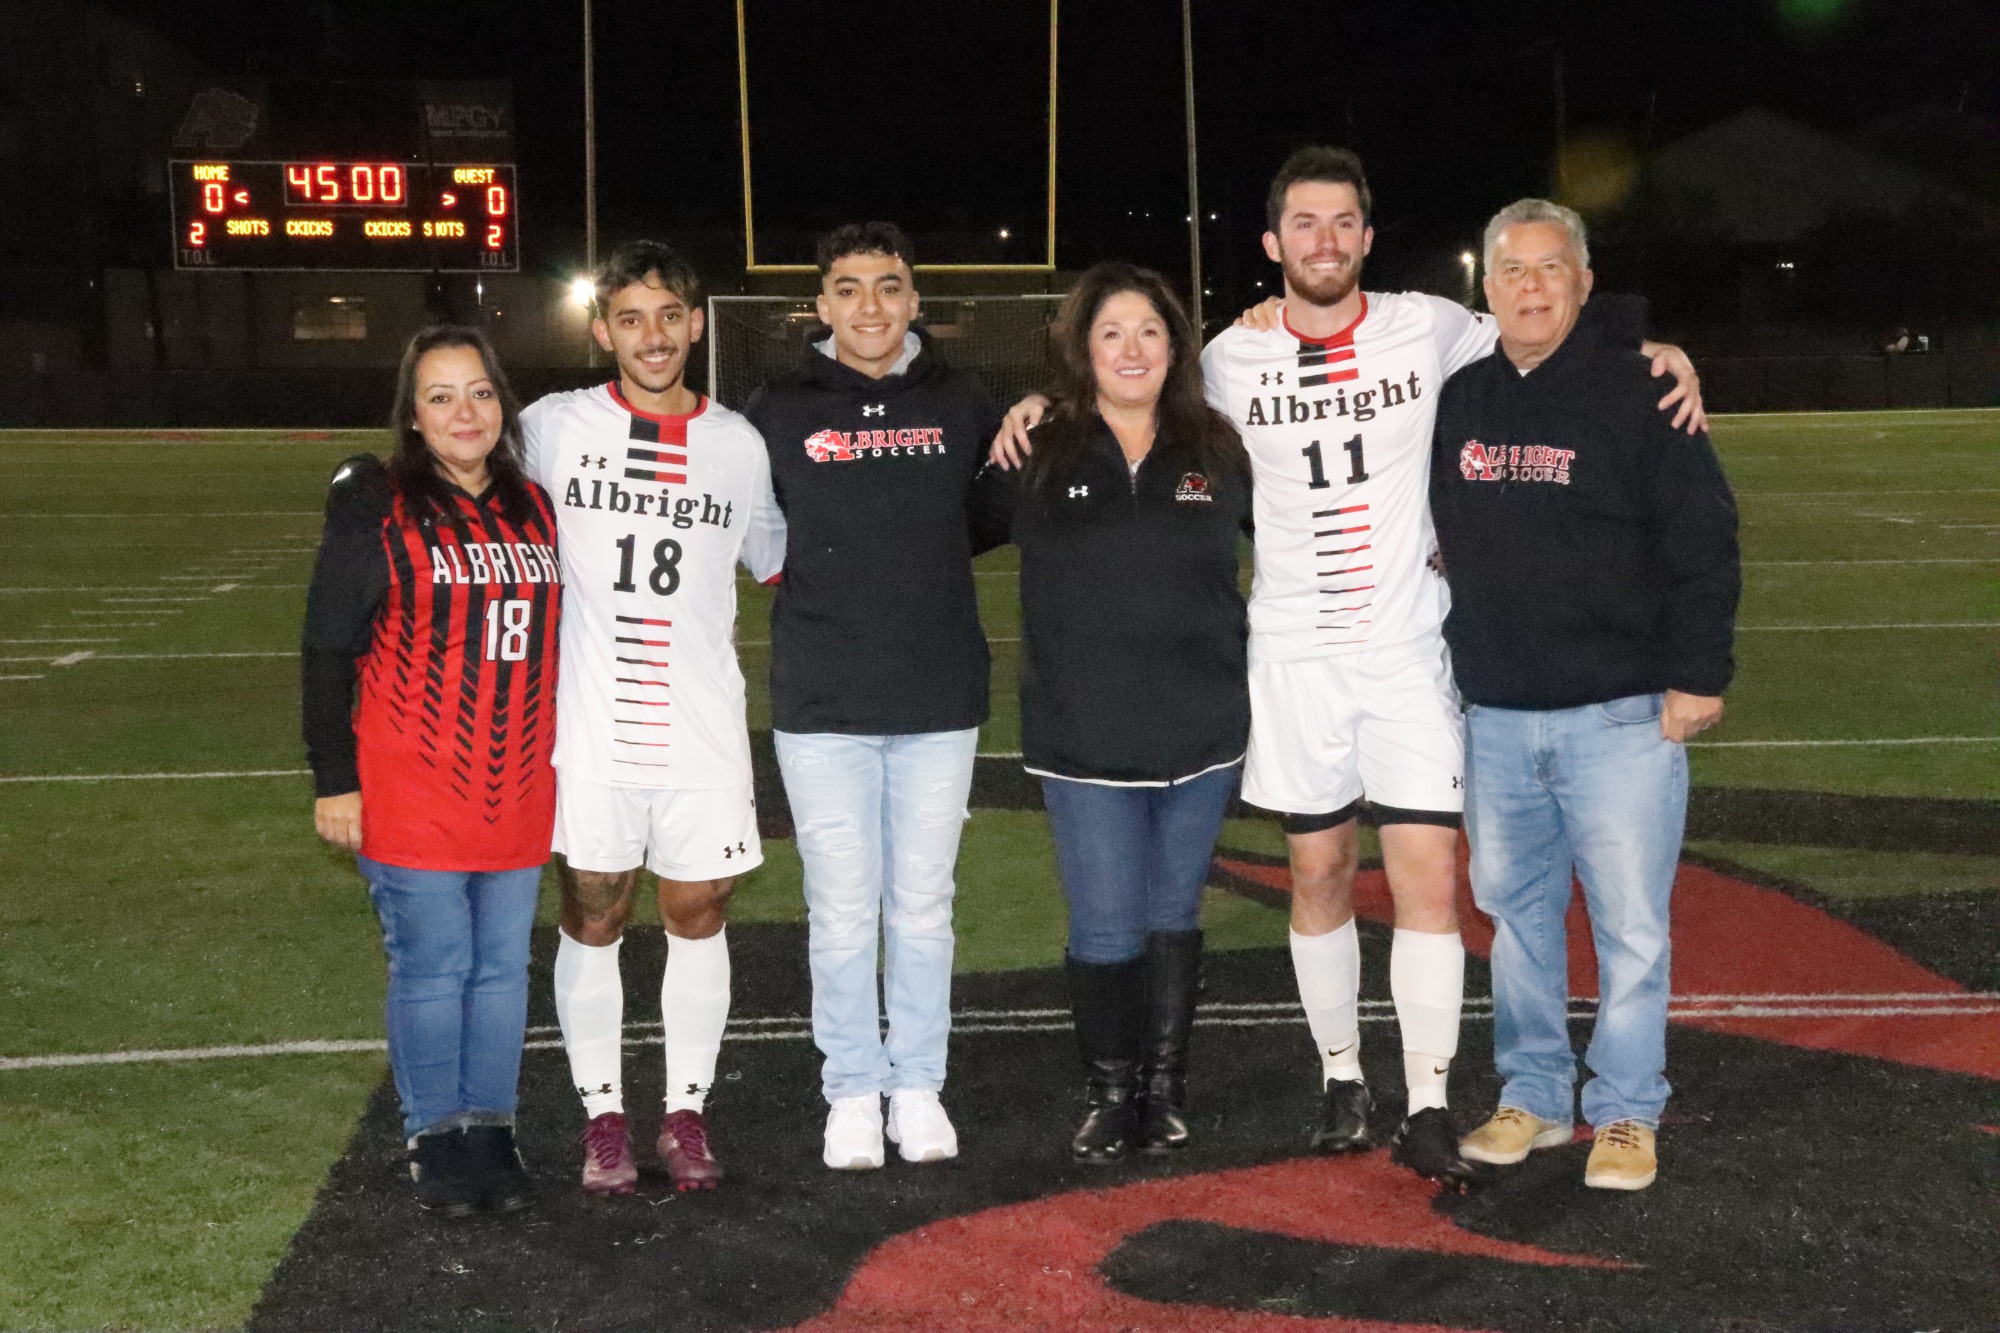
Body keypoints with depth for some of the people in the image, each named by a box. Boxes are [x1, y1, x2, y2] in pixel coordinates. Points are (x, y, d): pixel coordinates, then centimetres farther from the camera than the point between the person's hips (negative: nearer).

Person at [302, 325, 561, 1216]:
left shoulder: (533, 509, 9)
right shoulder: (376, 509, -5)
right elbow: (327, 651, -5)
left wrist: (567, 769, 15)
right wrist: (333, 781, -9)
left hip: (516, 796, 4)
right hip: (410, 800, -4)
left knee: (502, 966, 10)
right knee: (430, 969, 2)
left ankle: (493, 1129, 22)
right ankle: (436, 1137, 16)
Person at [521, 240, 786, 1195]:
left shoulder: (737, 443, 6)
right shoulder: (554, 428, 0)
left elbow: (776, 560, 22)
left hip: (703, 729, 1)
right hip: (590, 725, -1)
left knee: (697, 913, 6)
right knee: (593, 915, 5)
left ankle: (687, 1114, 20)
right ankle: (602, 1116, 19)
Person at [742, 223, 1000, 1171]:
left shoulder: (960, 405, 5)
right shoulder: (779, 411, 1)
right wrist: (820, 576, -2)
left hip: (940, 701, 1)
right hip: (822, 706, -1)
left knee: (923, 907, 9)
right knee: (843, 911, 4)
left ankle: (919, 1085, 22)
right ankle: (853, 1092, 17)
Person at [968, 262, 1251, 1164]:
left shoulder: (1217, 452, 5)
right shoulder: (1036, 457, 0)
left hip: (1202, 733, 2)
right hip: (1085, 743, -2)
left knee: (1174, 916, 13)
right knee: (1106, 928, -1)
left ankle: (1164, 1089, 26)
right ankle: (1108, 1093, 18)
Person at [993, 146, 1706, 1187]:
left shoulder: (1427, 328, 0)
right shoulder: (1233, 359, 1)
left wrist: (1654, 353, 0)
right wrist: (1050, 403, 3)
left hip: (1409, 647, -1)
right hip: (1294, 652, 1)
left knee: (1428, 877, -6)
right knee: (1319, 875, 9)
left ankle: (1427, 1109, 2)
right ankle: (1341, 1078, 25)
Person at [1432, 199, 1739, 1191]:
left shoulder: (1638, 393, -5)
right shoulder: (1457, 402, 9)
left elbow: (1704, 543, -6)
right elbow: (1435, 536, 21)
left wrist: (1696, 676, -10)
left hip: (1622, 718, -4)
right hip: (1495, 720, 5)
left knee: (1630, 925, 2)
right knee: (1516, 913, 13)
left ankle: (1625, 1112, 15)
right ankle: (1533, 1096, 26)